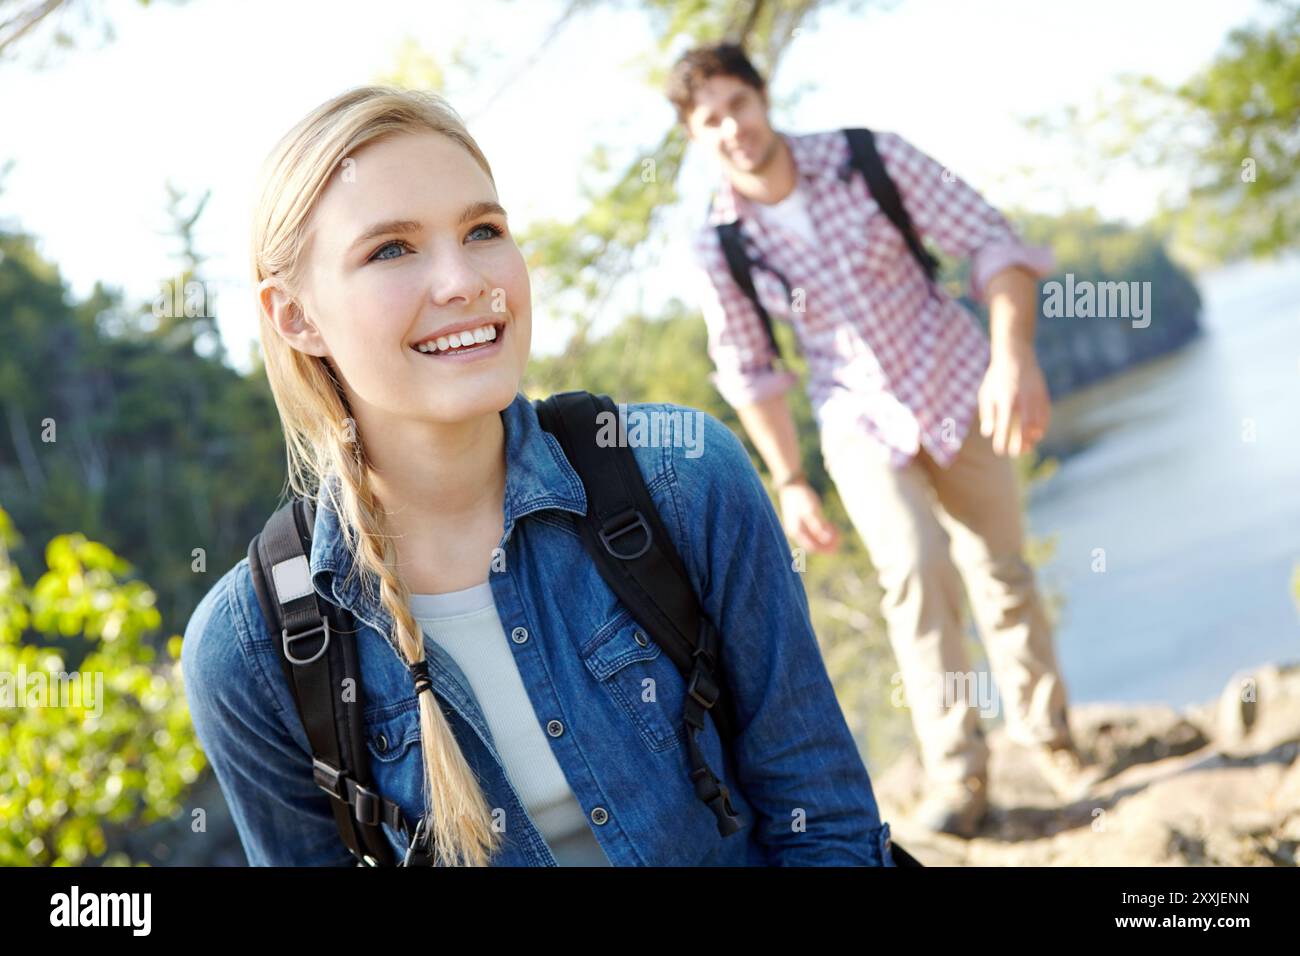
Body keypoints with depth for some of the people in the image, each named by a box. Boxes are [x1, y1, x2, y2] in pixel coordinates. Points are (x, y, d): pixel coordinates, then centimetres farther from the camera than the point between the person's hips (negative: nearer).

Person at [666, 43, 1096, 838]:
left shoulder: (871, 159, -17)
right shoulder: (718, 245, -12)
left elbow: (991, 242, -17)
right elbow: (749, 371, 0)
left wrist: (1015, 356, -32)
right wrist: (789, 483, -1)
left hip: (959, 391, 0)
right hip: (861, 420, 0)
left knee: (1001, 574, 6)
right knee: (915, 568, -19)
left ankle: (1052, 741, 26)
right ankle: (957, 773, -8)